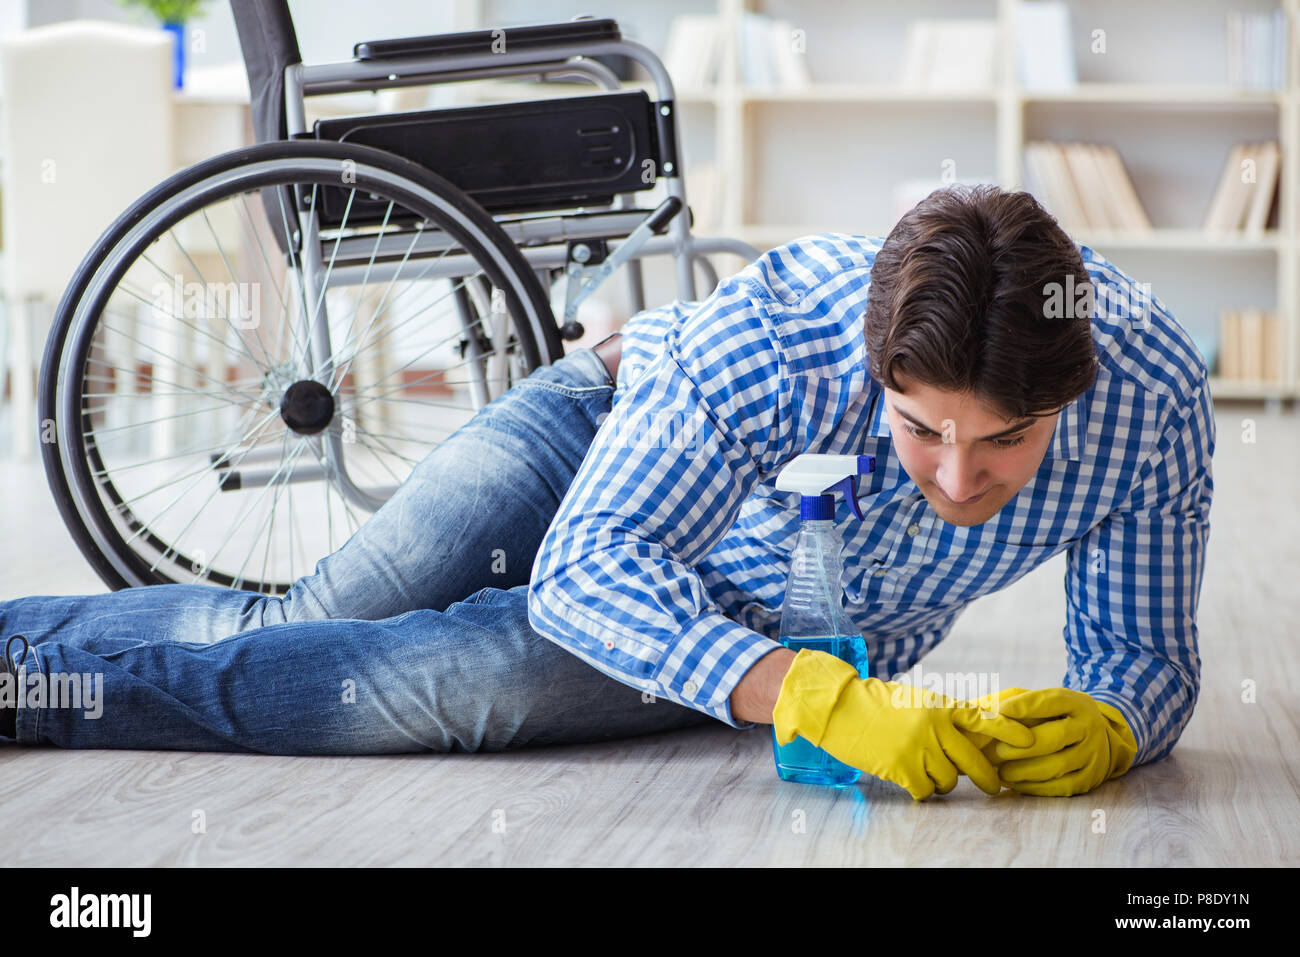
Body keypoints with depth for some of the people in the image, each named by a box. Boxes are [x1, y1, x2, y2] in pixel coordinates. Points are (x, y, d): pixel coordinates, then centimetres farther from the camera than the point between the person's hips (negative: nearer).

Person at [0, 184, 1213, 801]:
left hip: (794, 637, 1)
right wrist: (820, 702, -55)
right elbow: (584, 570, -41)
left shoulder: (1152, 396, -32)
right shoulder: (780, 333, -39)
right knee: (311, 622, -7)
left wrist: (1103, 724, -44)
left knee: (468, 679, -19)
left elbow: (1148, 657, -19)